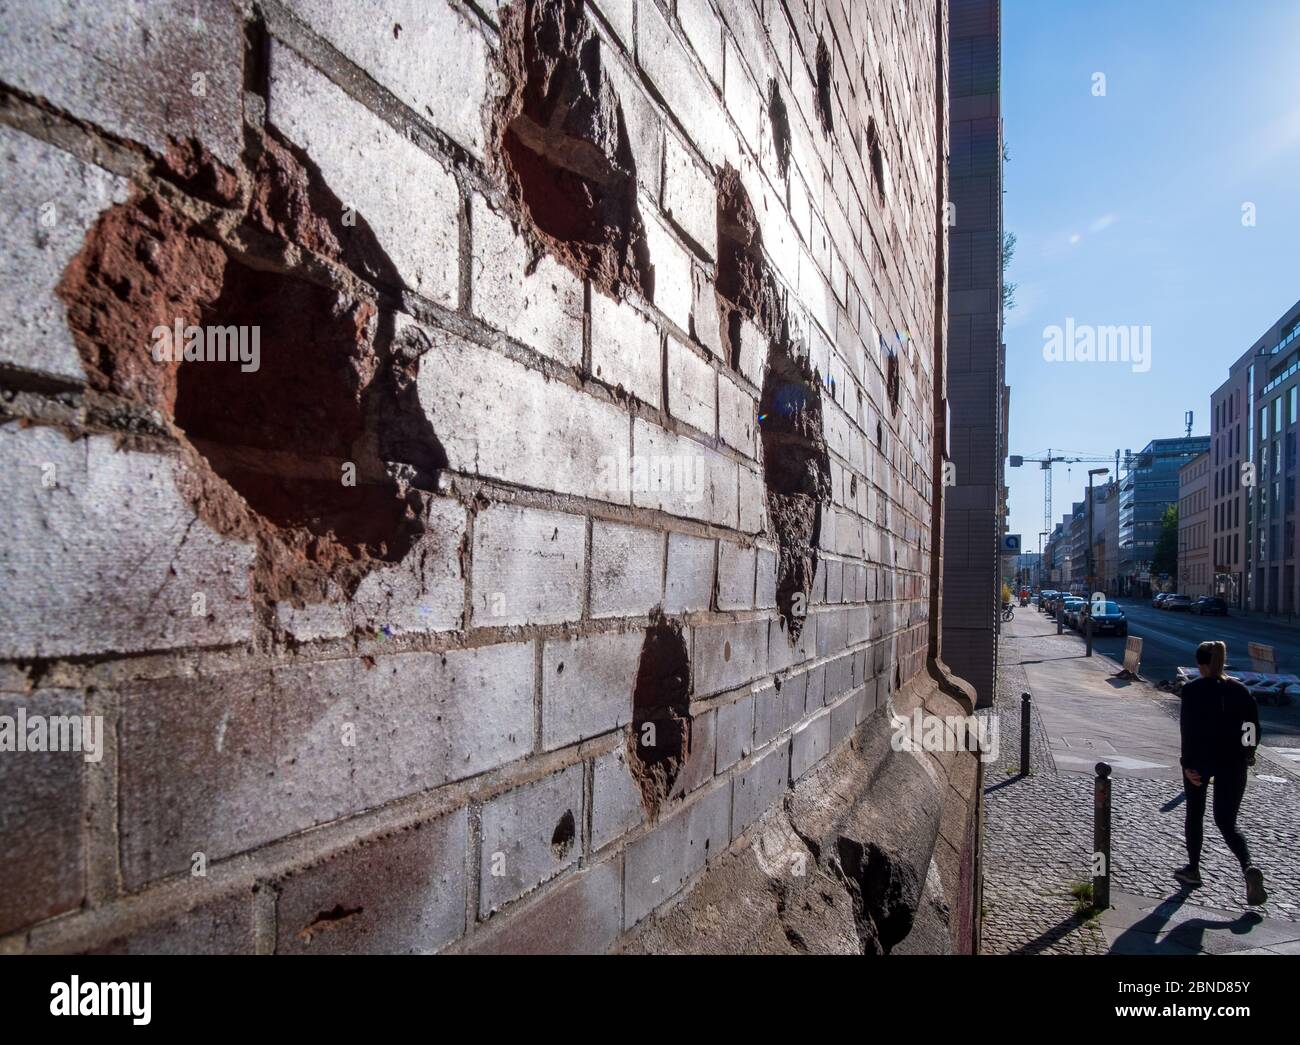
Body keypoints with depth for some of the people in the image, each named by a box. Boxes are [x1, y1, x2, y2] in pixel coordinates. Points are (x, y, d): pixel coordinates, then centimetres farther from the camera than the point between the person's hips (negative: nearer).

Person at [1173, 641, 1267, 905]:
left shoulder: (1192, 690, -10)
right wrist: (1247, 755, 16)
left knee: (1195, 813, 16)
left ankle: (1193, 869, 25)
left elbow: (1188, 729, -14)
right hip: (1232, 762, 3)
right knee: (1226, 822, 8)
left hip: (1201, 758, -3)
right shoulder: (1240, 690, 2)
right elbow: (1254, 727, 3)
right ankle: (1249, 868, -16)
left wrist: (1188, 764, -12)